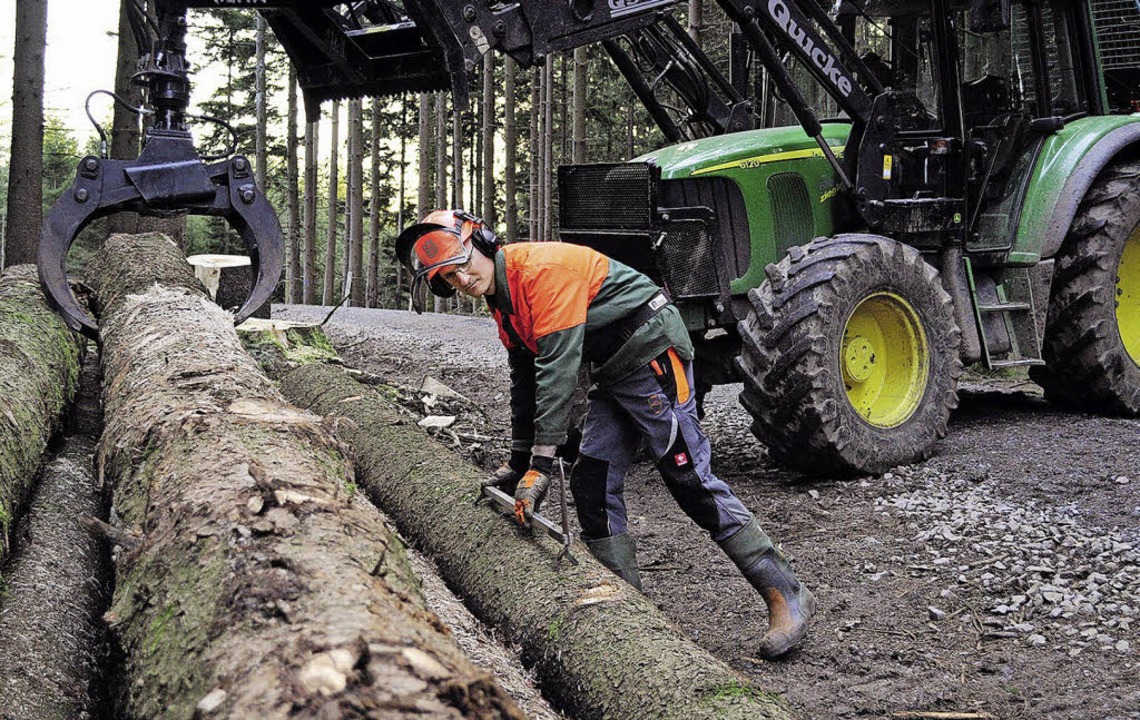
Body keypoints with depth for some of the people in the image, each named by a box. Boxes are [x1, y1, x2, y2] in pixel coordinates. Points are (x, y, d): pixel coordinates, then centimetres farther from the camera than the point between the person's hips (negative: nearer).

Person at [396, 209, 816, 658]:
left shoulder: (543, 268, -21)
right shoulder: (502, 302, 10)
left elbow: (558, 368, -27)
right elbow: (524, 382, 20)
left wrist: (542, 462, -28)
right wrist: (519, 461, 23)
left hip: (652, 351, -10)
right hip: (612, 370, 10)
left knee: (689, 477, -12)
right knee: (592, 483, 4)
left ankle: (786, 595, -6)